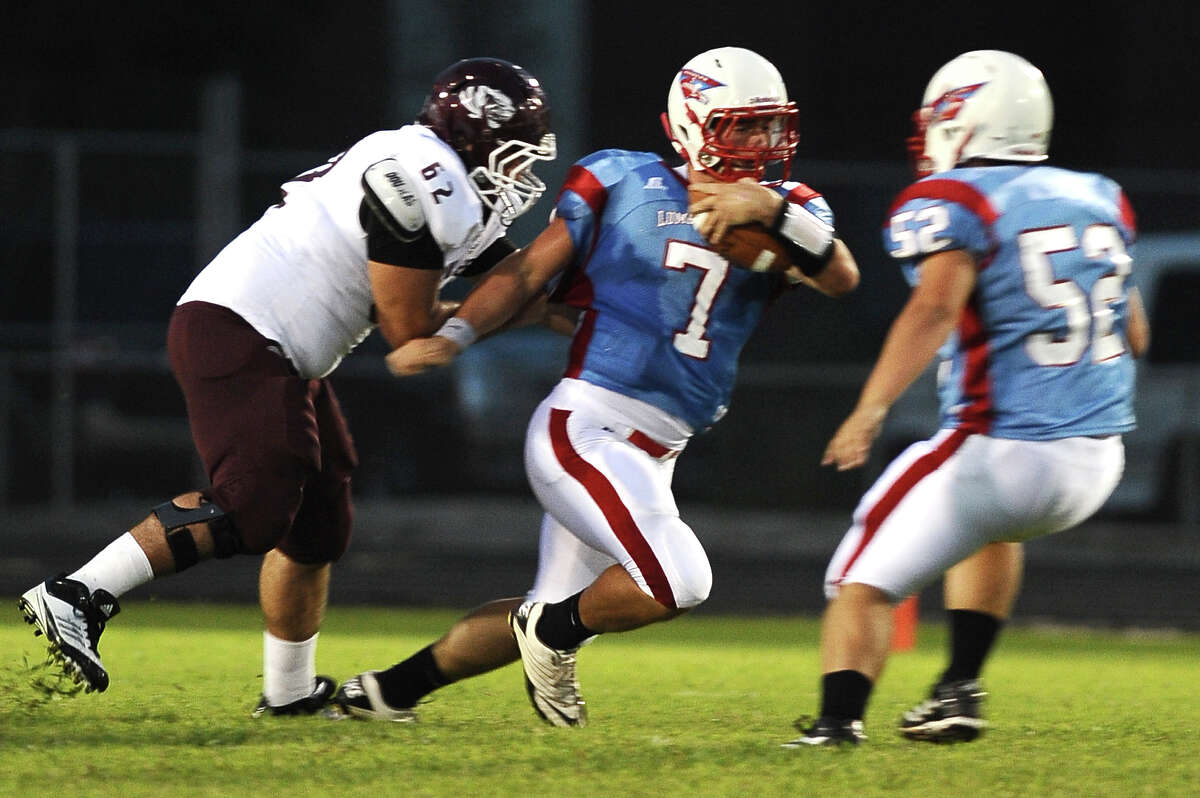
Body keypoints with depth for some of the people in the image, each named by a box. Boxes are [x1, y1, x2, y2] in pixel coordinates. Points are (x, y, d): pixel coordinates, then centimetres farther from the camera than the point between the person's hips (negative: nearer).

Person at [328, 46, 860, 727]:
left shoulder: (786, 213, 9)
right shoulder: (626, 184, -2)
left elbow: (842, 278, -9)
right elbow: (531, 269, 3)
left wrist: (773, 211, -23)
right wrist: (453, 336, -8)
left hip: (654, 457, 7)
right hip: (586, 431, -7)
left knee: (556, 614, 14)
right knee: (679, 582, -22)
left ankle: (393, 689, 29)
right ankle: (557, 631, 6)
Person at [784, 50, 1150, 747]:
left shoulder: (953, 204, -8)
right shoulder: (1100, 200, 12)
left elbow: (936, 305, -27)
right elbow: (1134, 336, 20)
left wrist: (871, 410, -35)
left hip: (1002, 450, -7)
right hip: (1097, 464, 7)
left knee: (864, 583, 1)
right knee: (993, 525, 37)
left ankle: (839, 720, -20)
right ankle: (960, 689, 30)